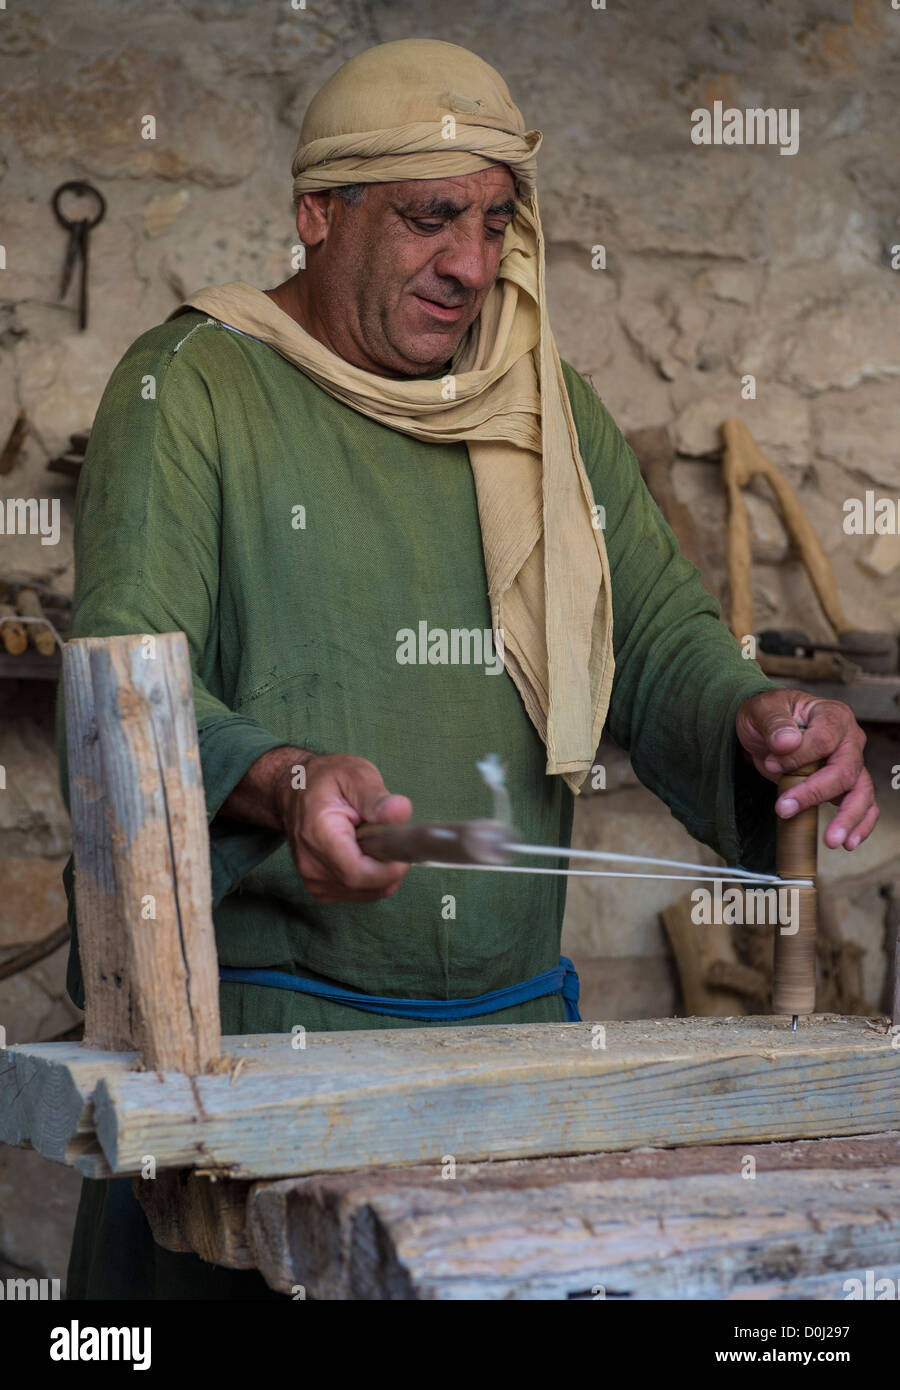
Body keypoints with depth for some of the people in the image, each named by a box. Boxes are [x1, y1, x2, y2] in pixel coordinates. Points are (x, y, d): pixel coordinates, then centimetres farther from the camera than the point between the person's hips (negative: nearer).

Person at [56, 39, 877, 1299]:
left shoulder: (558, 417, 14)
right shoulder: (188, 389, -3)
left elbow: (663, 643, 11)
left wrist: (754, 718, -13)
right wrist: (281, 782, -32)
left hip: (515, 1020, 5)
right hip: (248, 1007, -4)